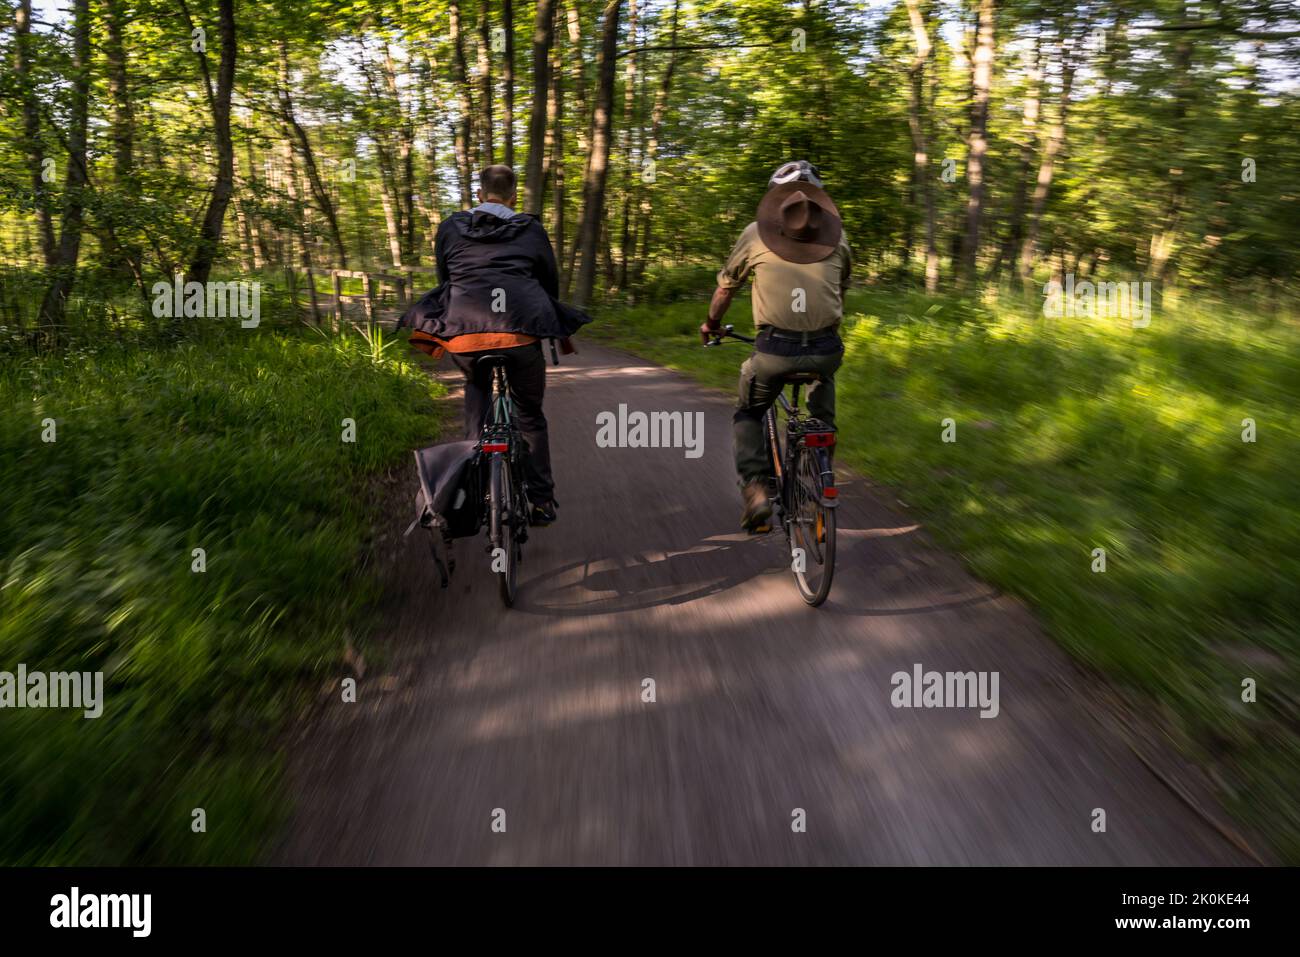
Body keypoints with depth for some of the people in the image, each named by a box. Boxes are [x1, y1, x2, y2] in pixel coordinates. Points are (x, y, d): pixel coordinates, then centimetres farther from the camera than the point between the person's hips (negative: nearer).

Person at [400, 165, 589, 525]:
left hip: (464, 328, 1)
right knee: (530, 415, 15)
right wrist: (545, 322, 38)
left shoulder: (450, 227, 17)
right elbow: (551, 283, 21)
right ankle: (541, 501, 16)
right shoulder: (532, 230, 16)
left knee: (477, 385, 34)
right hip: (521, 327, -1)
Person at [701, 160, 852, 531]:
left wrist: (712, 324, 38)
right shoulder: (836, 233, 14)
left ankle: (755, 489, 4)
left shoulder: (756, 233, 9)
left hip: (775, 349, -2)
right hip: (826, 349, 2)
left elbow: (726, 286, 20)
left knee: (747, 415, 24)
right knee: (824, 371, 38)